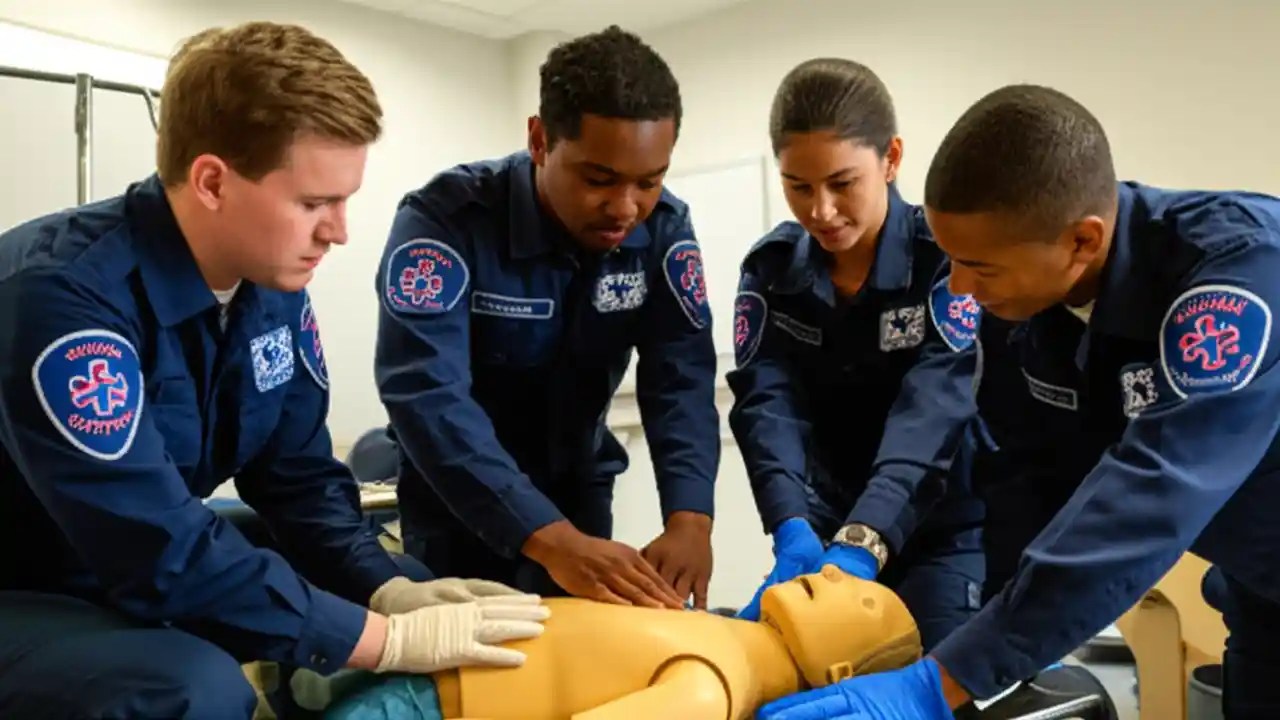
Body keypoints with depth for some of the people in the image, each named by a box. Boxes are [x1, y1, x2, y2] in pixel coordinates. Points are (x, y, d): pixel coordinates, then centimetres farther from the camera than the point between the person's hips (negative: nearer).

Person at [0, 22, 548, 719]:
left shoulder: (276, 283, -7)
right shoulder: (62, 295, -31)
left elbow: (300, 479, -2)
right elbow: (161, 555, -34)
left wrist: (391, 591, -18)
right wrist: (392, 638, -30)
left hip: (135, 580, 7)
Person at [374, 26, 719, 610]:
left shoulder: (664, 229, -13)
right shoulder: (446, 218, -26)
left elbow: (681, 376, -20)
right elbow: (425, 391, -37)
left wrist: (689, 517, -38)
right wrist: (551, 539, -48)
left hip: (578, 490, 3)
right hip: (457, 499, -3)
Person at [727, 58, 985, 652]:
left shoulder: (948, 258, -15)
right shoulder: (770, 268, -3)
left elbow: (931, 413, -28)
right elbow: (767, 402, -16)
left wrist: (860, 546, -43)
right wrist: (794, 531, -33)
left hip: (942, 533, -3)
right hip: (826, 531, 4)